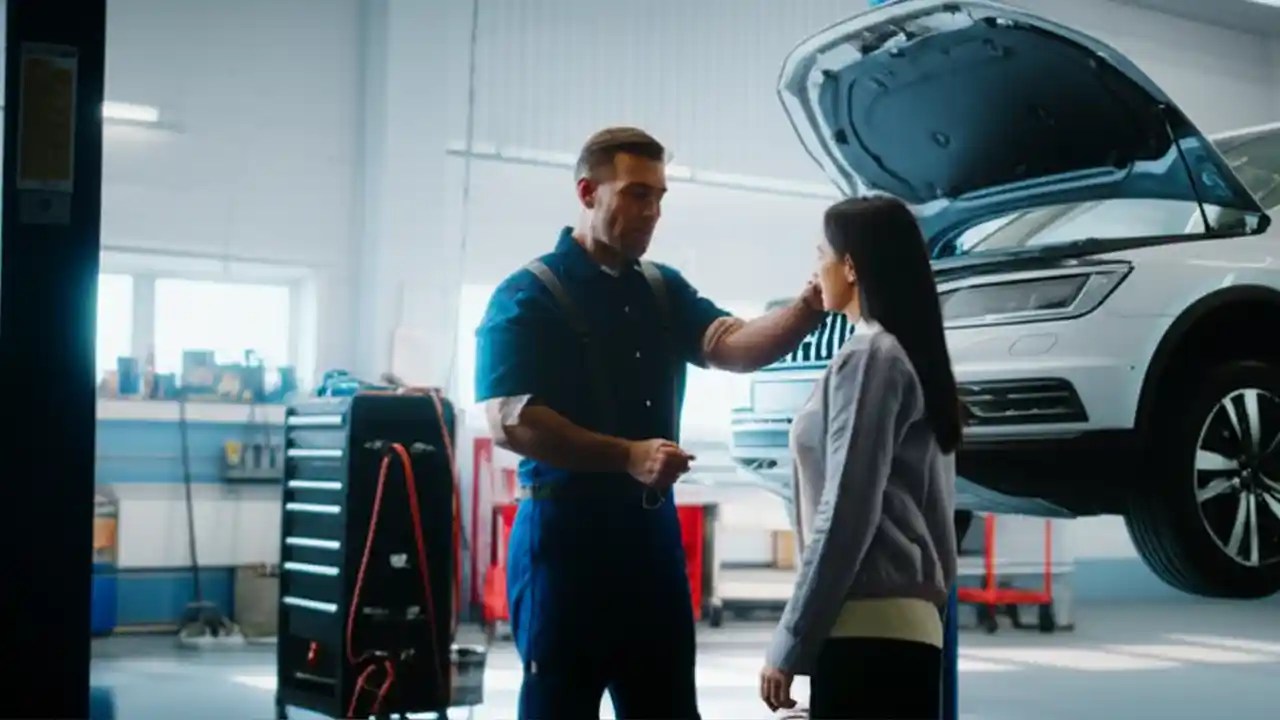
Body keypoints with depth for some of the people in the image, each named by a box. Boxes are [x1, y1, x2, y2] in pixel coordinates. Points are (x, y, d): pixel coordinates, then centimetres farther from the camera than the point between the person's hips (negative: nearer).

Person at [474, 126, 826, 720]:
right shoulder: (530, 294, -6)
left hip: (652, 530, 6)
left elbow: (736, 346, -5)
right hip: (564, 530, -6)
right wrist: (629, 456, -21)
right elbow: (510, 421, -16)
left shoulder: (666, 291, 13)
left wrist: (811, 306, -23)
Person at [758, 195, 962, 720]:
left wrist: (789, 645, -13)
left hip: (867, 629, -9)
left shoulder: (867, 358, -9)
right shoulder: (908, 356, 19)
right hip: (904, 624, 9)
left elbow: (845, 512, -15)